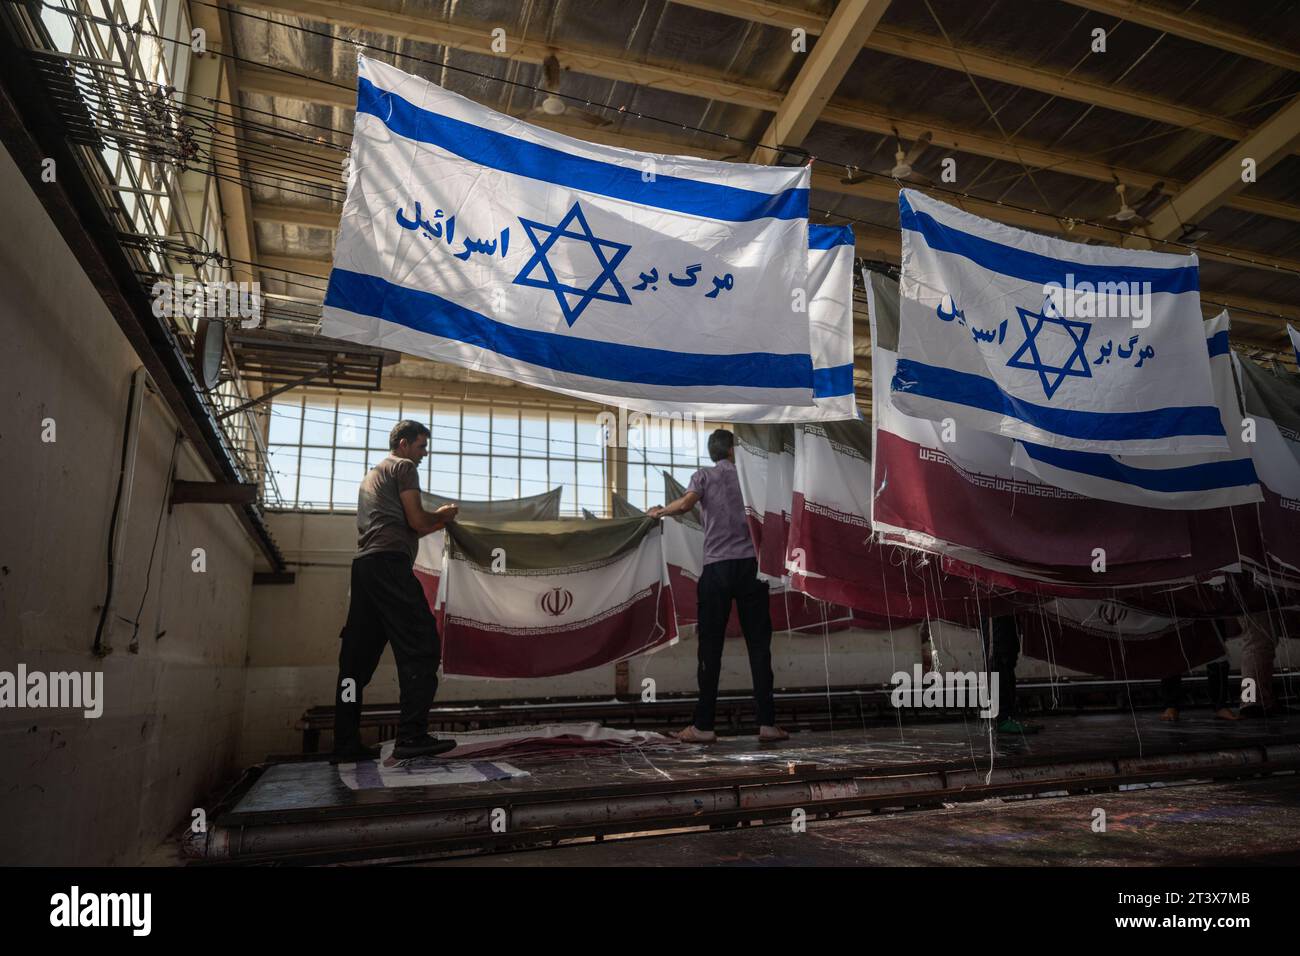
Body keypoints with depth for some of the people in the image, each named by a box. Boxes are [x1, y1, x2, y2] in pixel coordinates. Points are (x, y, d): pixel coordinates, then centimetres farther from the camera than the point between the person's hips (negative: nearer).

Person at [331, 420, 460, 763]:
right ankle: (412, 736, -19)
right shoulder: (403, 466, 4)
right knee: (421, 646, -12)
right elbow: (416, 520, -4)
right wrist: (442, 515, 14)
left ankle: (345, 744, 6)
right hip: (389, 563, -10)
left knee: (358, 655, 6)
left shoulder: (372, 474, 32)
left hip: (363, 565, 10)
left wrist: (436, 524, 27)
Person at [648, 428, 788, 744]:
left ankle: (704, 726, 5)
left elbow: (686, 503, -12)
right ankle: (767, 722, 6)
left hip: (717, 567, -1)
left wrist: (660, 511, 4)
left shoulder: (703, 476, 6)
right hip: (751, 564, 2)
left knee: (711, 647, 3)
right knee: (759, 644, 6)